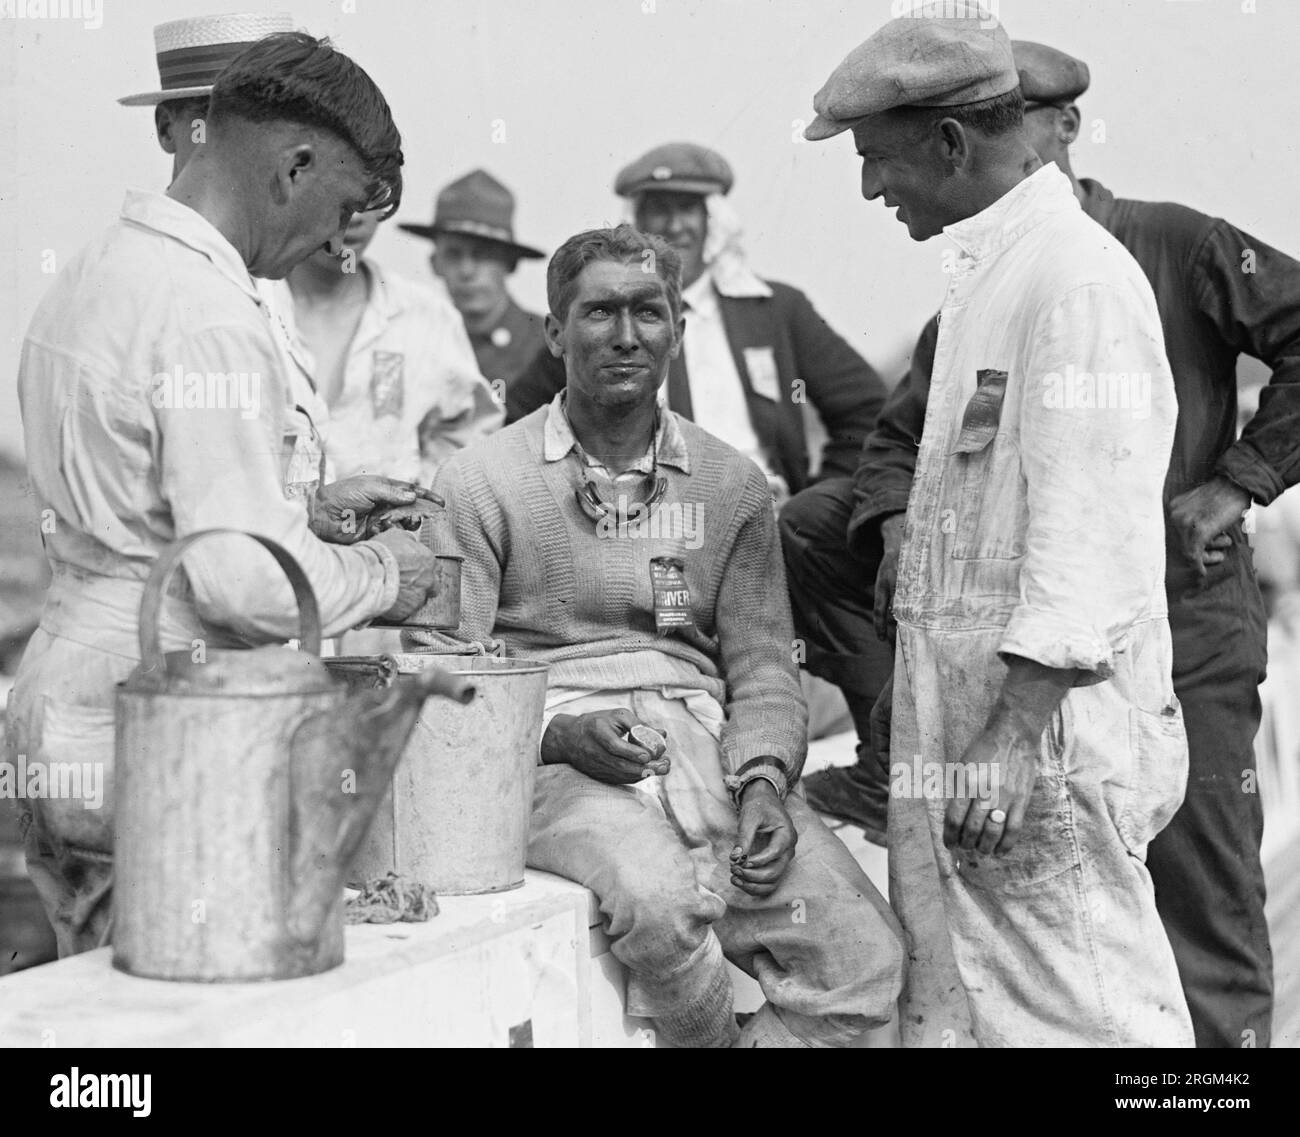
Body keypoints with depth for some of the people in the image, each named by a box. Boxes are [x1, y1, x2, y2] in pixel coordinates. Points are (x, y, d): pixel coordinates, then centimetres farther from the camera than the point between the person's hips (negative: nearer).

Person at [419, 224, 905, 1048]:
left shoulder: (731, 485, 15)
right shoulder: (483, 483, 4)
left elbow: (761, 667, 12)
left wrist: (763, 783, -7)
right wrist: (558, 733, -17)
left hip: (708, 748, 3)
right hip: (556, 761, -3)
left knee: (866, 957, -18)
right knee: (660, 894, -36)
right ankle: (723, 1038, -6)